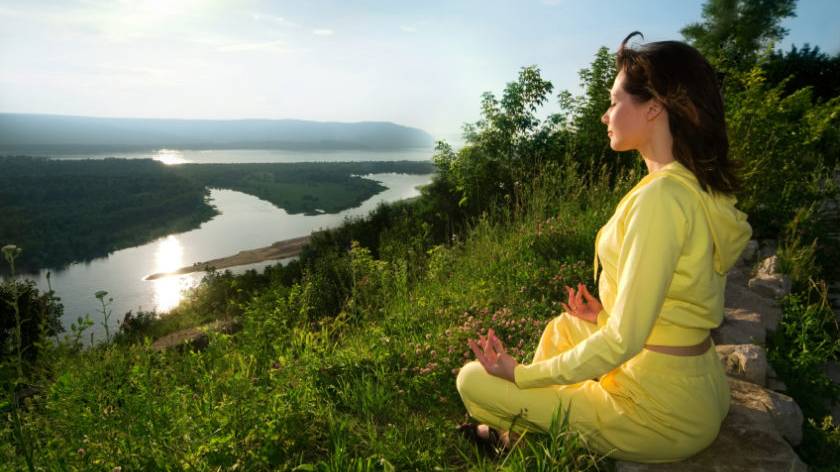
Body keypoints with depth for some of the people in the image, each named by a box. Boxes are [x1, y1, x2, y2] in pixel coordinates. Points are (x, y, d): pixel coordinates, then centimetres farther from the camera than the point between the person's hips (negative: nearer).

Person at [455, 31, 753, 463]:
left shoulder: (661, 196, -26)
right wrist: (608, 316, 15)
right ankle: (528, 427, 39)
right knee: (561, 327, 29)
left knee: (472, 380, 0)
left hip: (661, 414, -9)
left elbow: (623, 340, -27)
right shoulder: (700, 188, 3)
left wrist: (522, 374, -16)